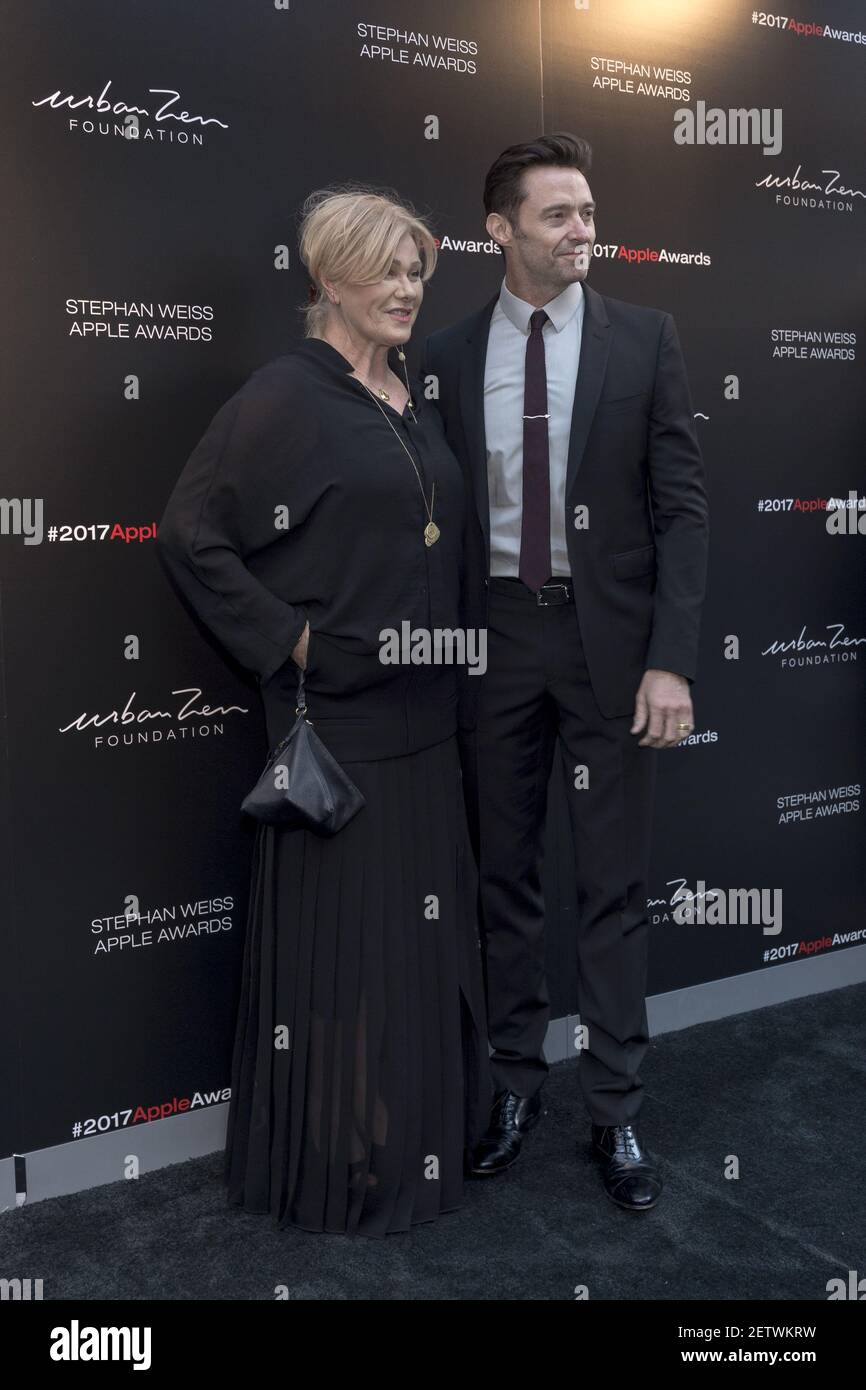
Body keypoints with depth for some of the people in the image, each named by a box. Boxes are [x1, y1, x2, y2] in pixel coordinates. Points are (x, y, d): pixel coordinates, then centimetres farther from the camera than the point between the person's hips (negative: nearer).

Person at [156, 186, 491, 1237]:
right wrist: (288, 638, -15)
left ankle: (424, 1129, 34)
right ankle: (341, 1163, 20)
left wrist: (448, 641, 12)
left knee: (426, 922, 16)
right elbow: (190, 531, -14)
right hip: (335, 714, -8)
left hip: (422, 709, 8)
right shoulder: (285, 395, -10)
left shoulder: (415, 398, 13)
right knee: (341, 932, 2)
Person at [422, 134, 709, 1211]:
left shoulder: (644, 339, 1)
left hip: (609, 635, -1)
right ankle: (516, 1081, 29)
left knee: (615, 880, 5)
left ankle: (614, 1108, 20)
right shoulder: (449, 355, 5)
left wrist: (670, 659, -11)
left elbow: (682, 506, -3)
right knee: (505, 871, 11)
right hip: (494, 635, 2)